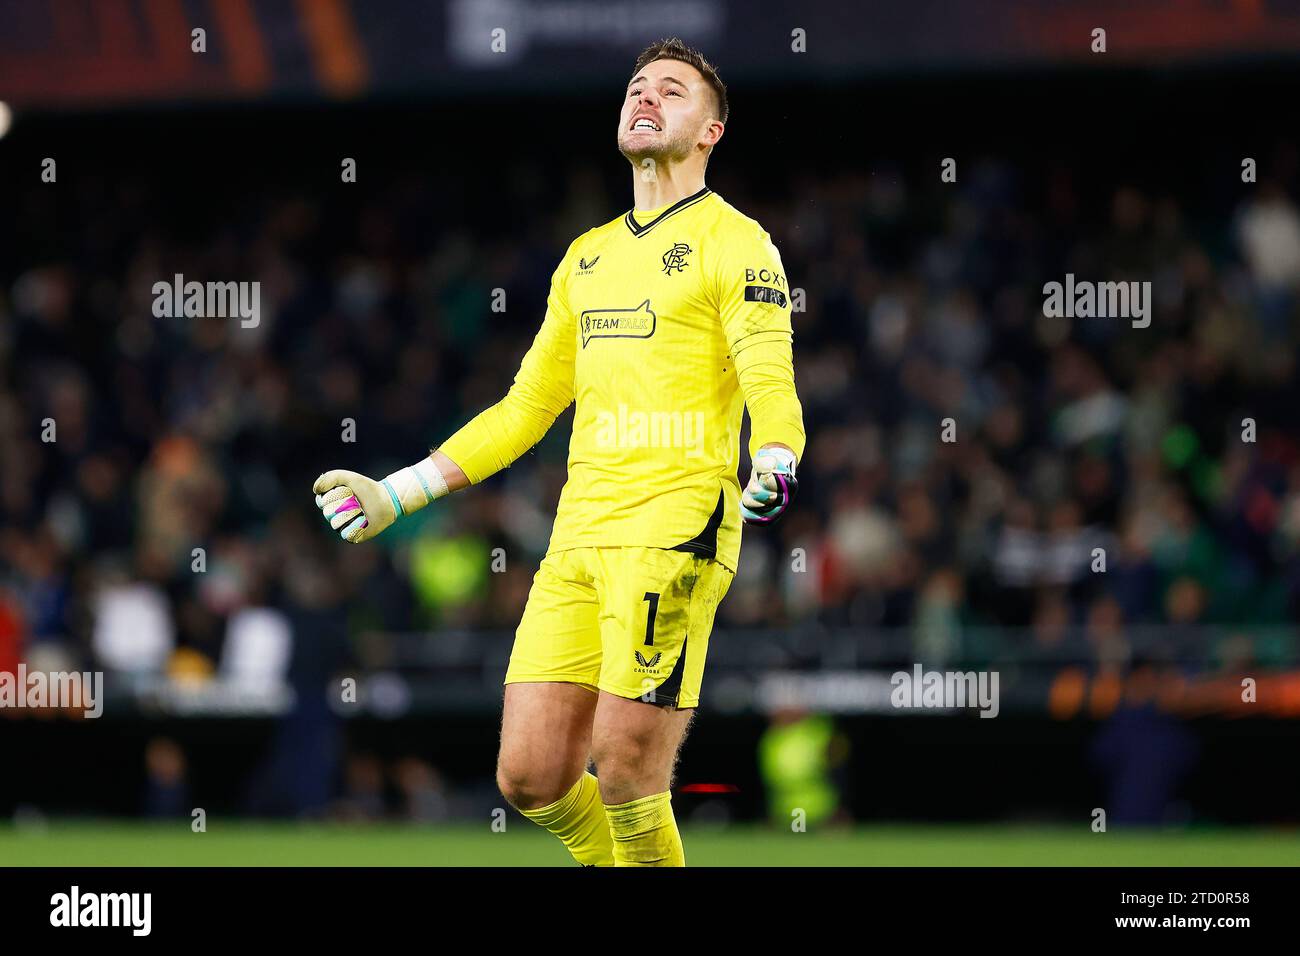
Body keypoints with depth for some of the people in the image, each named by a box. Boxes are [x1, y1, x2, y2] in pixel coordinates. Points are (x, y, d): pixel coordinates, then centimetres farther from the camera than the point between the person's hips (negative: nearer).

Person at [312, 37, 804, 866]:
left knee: (625, 771, -14)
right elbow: (525, 410, 29)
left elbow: (770, 381, -11)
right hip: (579, 538, 6)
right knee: (531, 775, 0)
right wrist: (398, 493, 26)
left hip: (675, 535, -6)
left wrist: (775, 463, -34)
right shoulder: (587, 257, 22)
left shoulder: (733, 242, 1)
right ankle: (610, 859, 26)